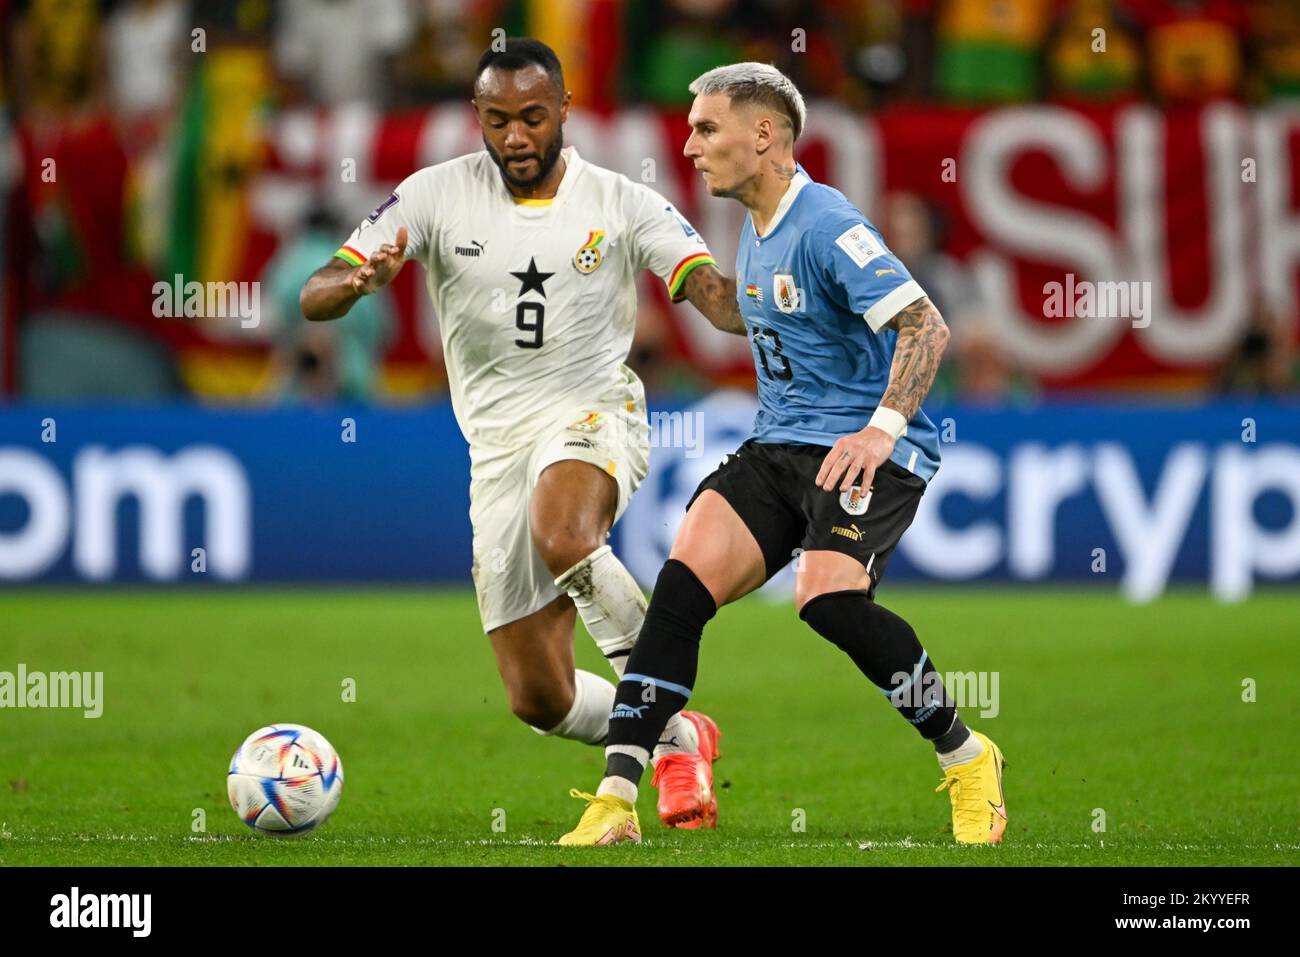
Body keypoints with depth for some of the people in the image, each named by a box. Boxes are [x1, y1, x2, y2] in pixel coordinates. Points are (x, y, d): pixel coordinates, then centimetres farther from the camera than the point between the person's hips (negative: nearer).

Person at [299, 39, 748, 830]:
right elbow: (315, 297, -5)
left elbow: (711, 287, -13)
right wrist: (361, 282, -29)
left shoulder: (623, 204, -1)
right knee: (539, 699, 1)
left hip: (594, 415, -3)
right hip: (498, 445, 3)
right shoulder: (437, 195, 0)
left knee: (561, 538, -39)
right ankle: (678, 739, 29)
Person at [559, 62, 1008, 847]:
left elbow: (926, 327, -23)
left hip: (863, 451, -8)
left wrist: (883, 430, -33)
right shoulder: (756, 231, 15)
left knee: (828, 597, -31)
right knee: (685, 579, -13)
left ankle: (968, 760, -8)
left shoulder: (826, 226, -14)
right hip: (777, 449, 8)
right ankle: (616, 802, -14)